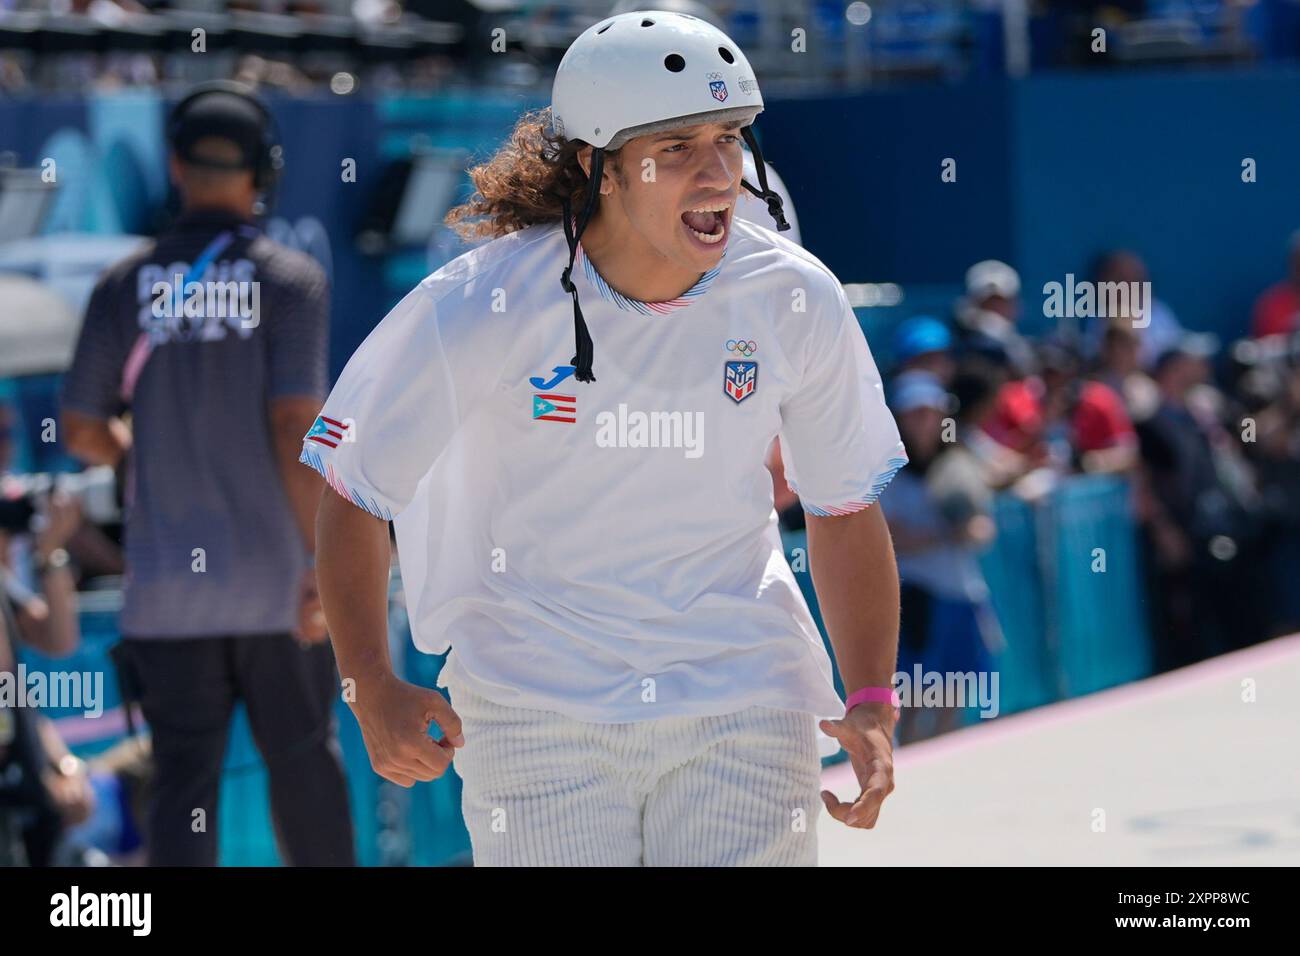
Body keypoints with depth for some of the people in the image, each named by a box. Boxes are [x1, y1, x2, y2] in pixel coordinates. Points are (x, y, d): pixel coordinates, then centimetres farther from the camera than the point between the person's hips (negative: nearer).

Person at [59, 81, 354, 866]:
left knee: (184, 780, 3)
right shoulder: (290, 279, -5)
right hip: (275, 580, -2)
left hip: (166, 588, 2)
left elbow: (83, 432, 6)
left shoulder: (127, 286, 3)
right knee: (304, 766, 11)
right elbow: (296, 427, -14)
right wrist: (325, 559, -13)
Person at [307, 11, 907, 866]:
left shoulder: (795, 301, -6)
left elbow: (845, 511, 7)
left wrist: (872, 703, -3)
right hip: (537, 712, -2)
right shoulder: (480, 307, -14)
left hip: (744, 703, 2)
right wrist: (372, 690, -9)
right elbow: (353, 491, -2)